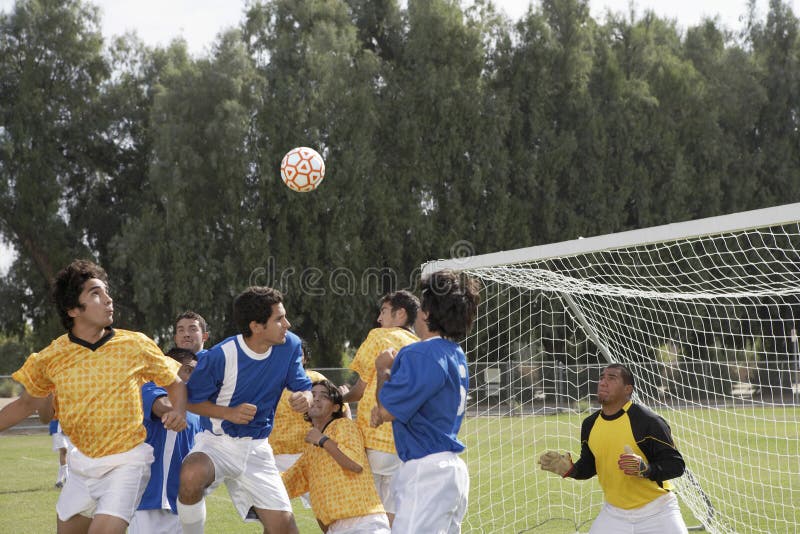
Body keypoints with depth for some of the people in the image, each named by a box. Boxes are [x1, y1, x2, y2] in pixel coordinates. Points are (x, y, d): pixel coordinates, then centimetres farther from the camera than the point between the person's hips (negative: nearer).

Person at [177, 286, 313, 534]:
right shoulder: (220, 356, -19)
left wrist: (304, 397, -21)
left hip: (256, 448, 4)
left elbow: (302, 386, 4)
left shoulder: (290, 346, -7)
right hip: (217, 442, -4)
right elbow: (191, 401, -7)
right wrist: (229, 413, -23)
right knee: (191, 477, -38)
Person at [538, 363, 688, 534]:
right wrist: (569, 469, -6)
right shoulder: (590, 425, 2)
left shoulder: (649, 421, -16)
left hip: (656, 513, -4)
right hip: (614, 512, 5)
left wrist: (645, 469, -33)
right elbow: (588, 466, 15)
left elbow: (677, 465, -15)